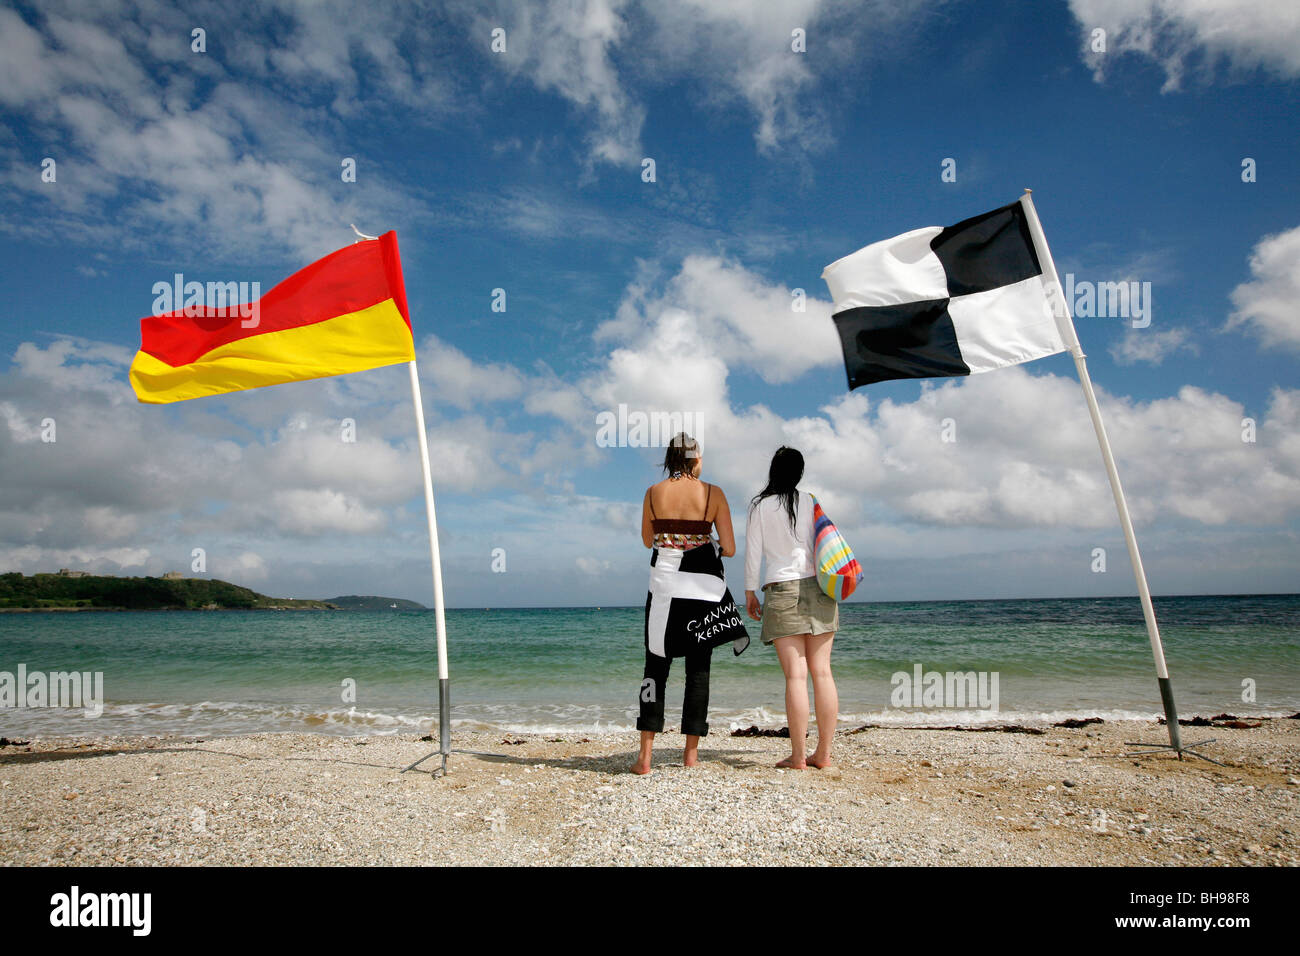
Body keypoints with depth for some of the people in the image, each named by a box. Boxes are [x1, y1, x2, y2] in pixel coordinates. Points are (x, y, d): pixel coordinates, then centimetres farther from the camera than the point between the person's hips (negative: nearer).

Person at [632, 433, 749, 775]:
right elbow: (729, 549, -5)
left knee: (656, 667, 8)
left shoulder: (653, 493, 1)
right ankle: (691, 753, 12)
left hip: (665, 586, 1)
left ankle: (645, 755, 3)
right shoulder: (714, 494, -3)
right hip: (703, 588, -1)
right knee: (698, 669, 10)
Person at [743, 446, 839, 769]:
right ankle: (823, 753, 7)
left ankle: (798, 756, -3)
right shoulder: (810, 501, 6)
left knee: (796, 674, -5)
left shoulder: (759, 505, 0)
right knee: (822, 671, 4)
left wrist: (750, 592, 7)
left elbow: (753, 551, 0)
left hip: (782, 591, -3)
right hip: (816, 587, 3)